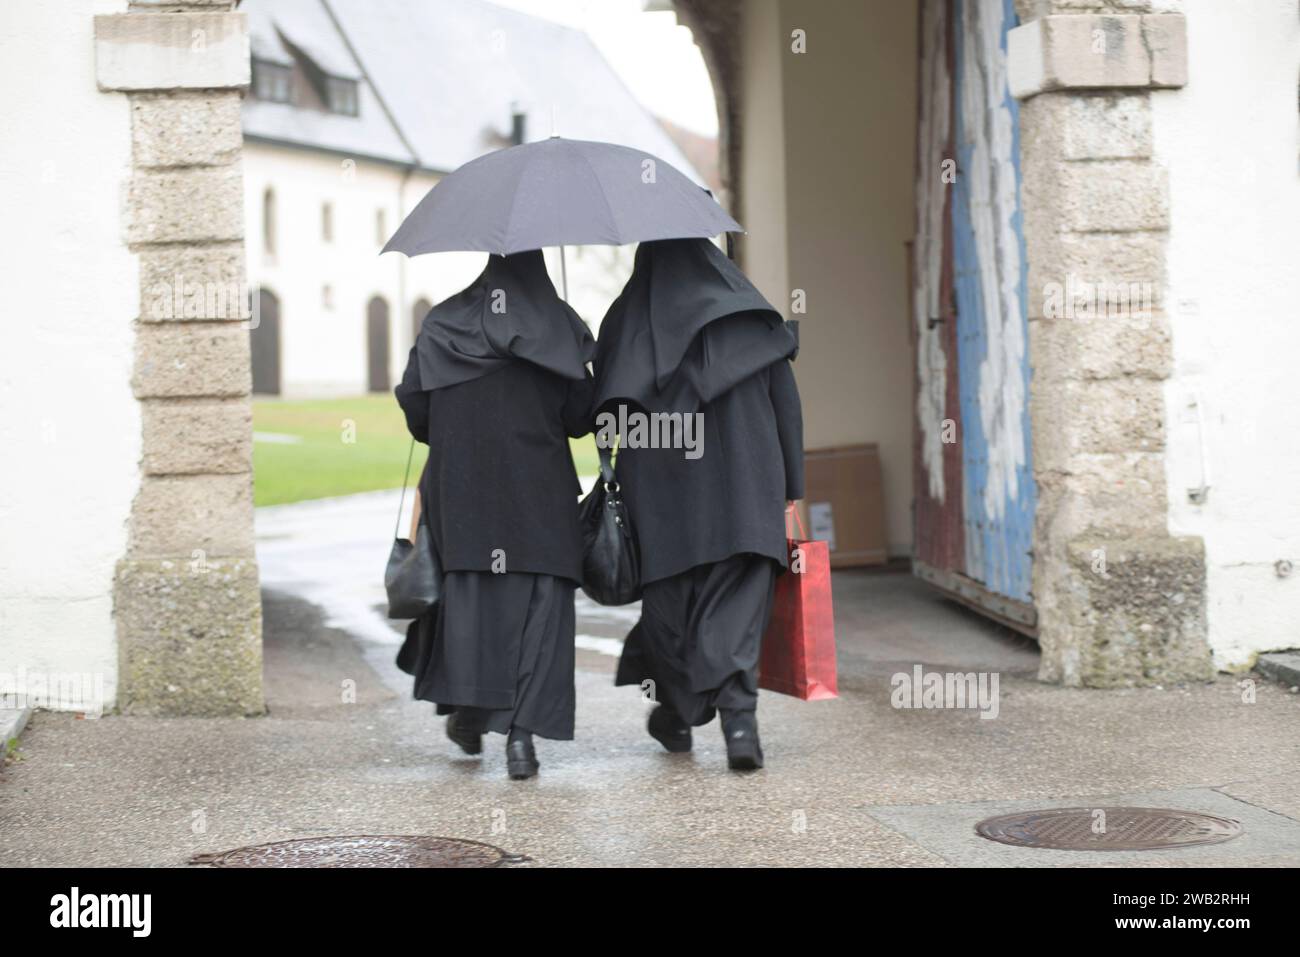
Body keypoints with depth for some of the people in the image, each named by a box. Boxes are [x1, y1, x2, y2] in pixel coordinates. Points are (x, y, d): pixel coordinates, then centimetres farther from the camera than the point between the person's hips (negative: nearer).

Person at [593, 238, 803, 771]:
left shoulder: (626, 318, 3)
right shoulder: (750, 312, 4)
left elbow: (603, 414, 1)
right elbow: (785, 402, 3)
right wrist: (791, 490, 6)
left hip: (658, 493, 0)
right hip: (744, 490, 0)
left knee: (668, 603, 15)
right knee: (738, 608, -1)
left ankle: (676, 715, 29)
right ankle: (739, 720, -18)